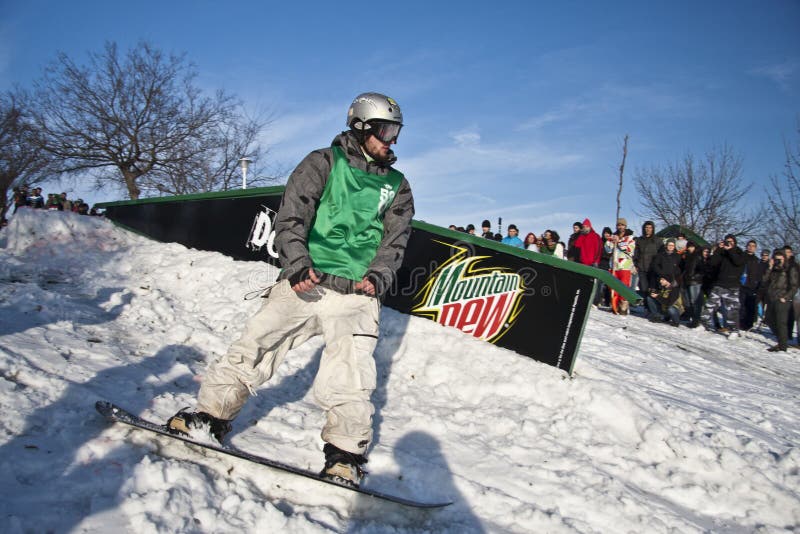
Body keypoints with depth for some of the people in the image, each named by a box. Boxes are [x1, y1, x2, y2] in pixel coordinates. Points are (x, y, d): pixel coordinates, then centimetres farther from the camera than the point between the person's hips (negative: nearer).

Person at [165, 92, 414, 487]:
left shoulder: (396, 185, 15)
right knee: (254, 346, -1)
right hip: (305, 281, -1)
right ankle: (212, 415, 16)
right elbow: (291, 216, -1)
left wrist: (377, 275, -8)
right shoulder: (323, 164, 6)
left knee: (348, 380, -9)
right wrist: (297, 263, -16)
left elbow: (395, 239, 11)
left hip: (356, 292, 1)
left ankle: (345, 454, 6)